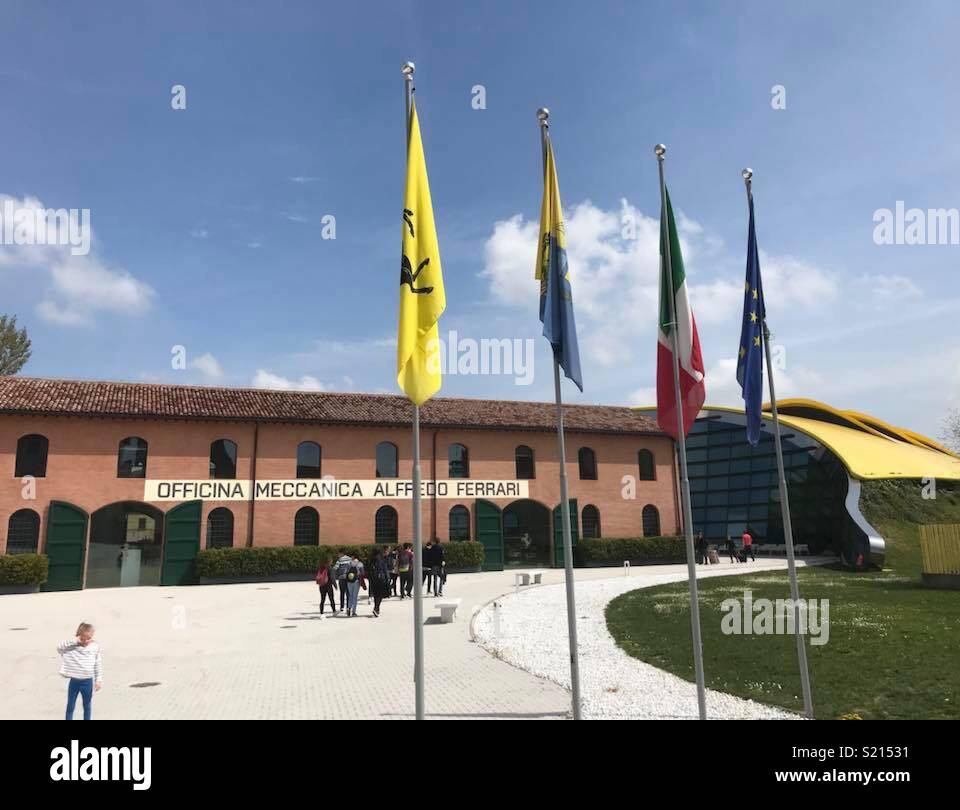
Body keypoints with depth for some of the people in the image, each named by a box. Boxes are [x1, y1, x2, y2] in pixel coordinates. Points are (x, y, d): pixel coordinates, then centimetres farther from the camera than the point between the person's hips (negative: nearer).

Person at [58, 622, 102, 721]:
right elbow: (59, 647, -23)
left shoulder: (95, 647, -8)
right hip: (74, 681, 0)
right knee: (70, 706, 13)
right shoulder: (72, 646, -8)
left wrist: (98, 680, -2)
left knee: (87, 706, 16)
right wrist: (74, 641, -25)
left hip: (87, 682, 0)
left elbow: (98, 665, -2)